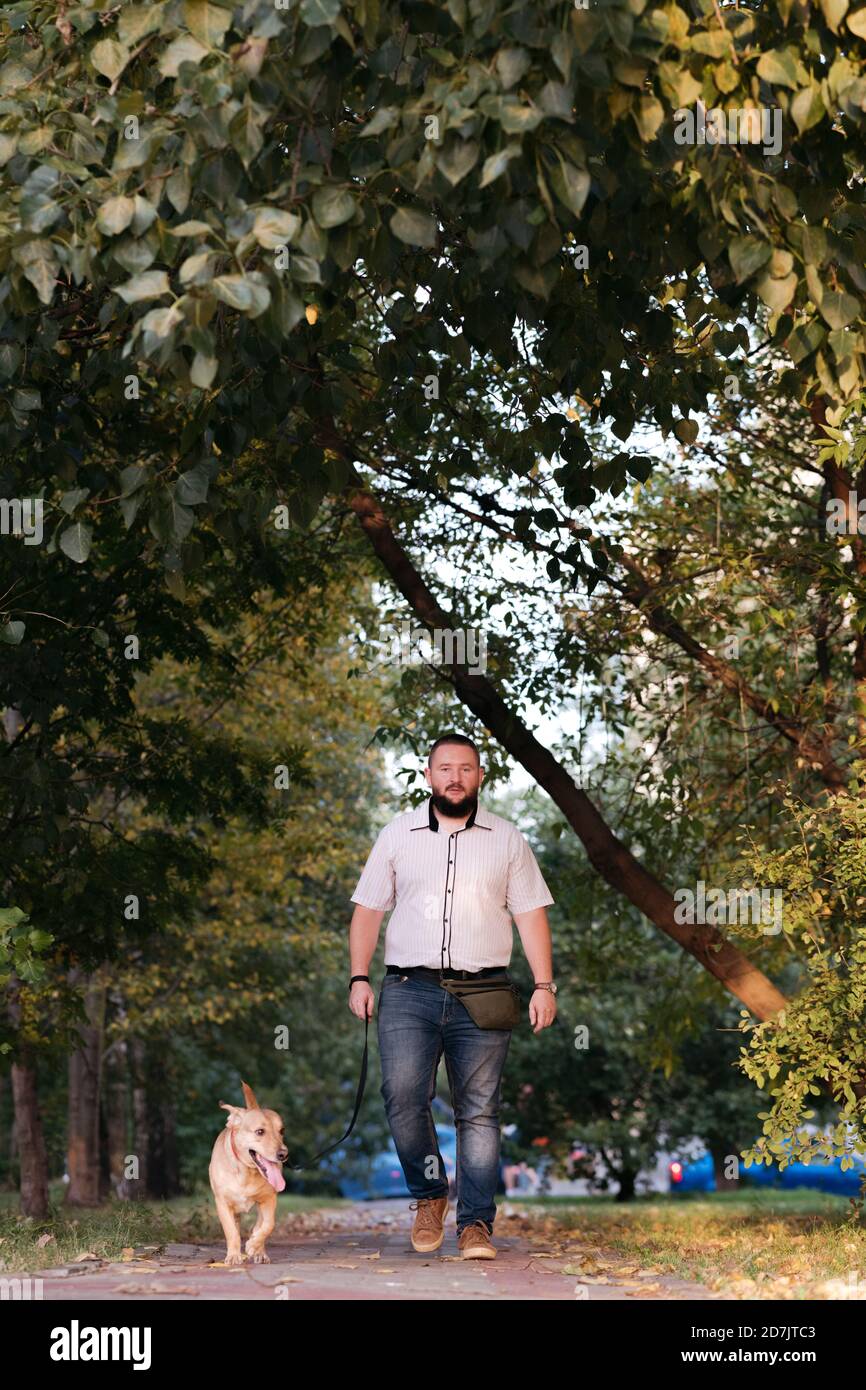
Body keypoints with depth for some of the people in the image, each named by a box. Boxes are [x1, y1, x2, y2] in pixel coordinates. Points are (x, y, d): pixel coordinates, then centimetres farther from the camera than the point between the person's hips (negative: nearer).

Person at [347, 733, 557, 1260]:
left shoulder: (508, 840, 10)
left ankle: (476, 1222, 4)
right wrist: (359, 978, 1)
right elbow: (368, 909, 11)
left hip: (482, 993, 0)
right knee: (403, 1095, -15)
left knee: (480, 1111, -1)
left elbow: (531, 915, 8)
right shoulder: (397, 835, 10)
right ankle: (429, 1194, 7)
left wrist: (544, 985, -1)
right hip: (410, 989, 0)